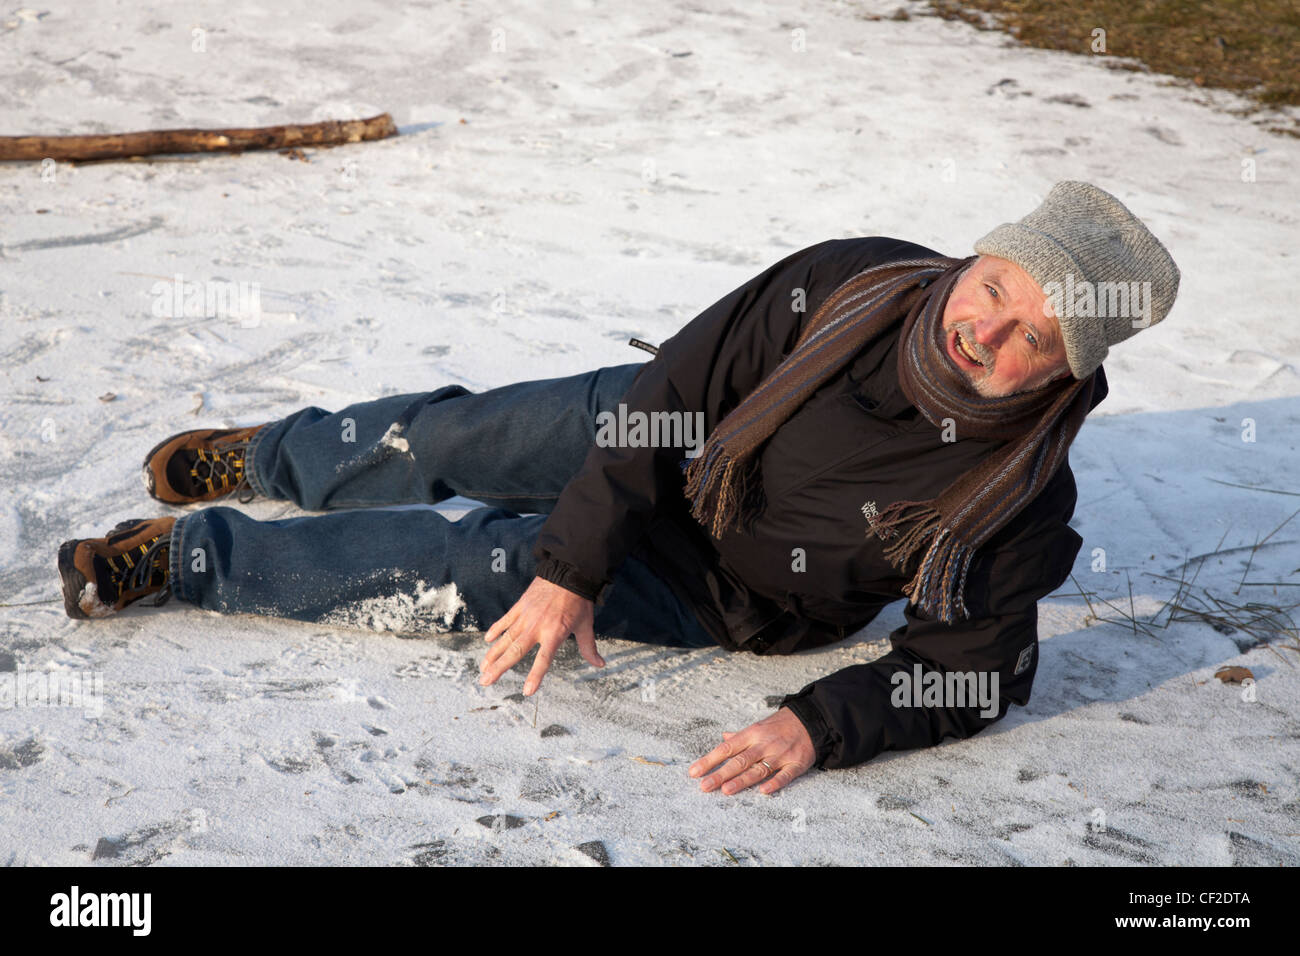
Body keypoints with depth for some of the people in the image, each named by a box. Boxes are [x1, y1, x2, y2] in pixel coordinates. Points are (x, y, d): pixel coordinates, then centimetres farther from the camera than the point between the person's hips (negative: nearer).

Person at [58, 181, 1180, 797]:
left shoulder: (1018, 501, -30)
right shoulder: (850, 285, -25)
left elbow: (969, 674, -22)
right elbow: (686, 381, -19)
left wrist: (817, 728, -38)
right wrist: (573, 568, -23)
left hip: (710, 590, -2)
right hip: (652, 437, 3)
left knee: (474, 571, -12)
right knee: (449, 438, 9)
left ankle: (190, 555, 5)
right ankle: (267, 456, 42)